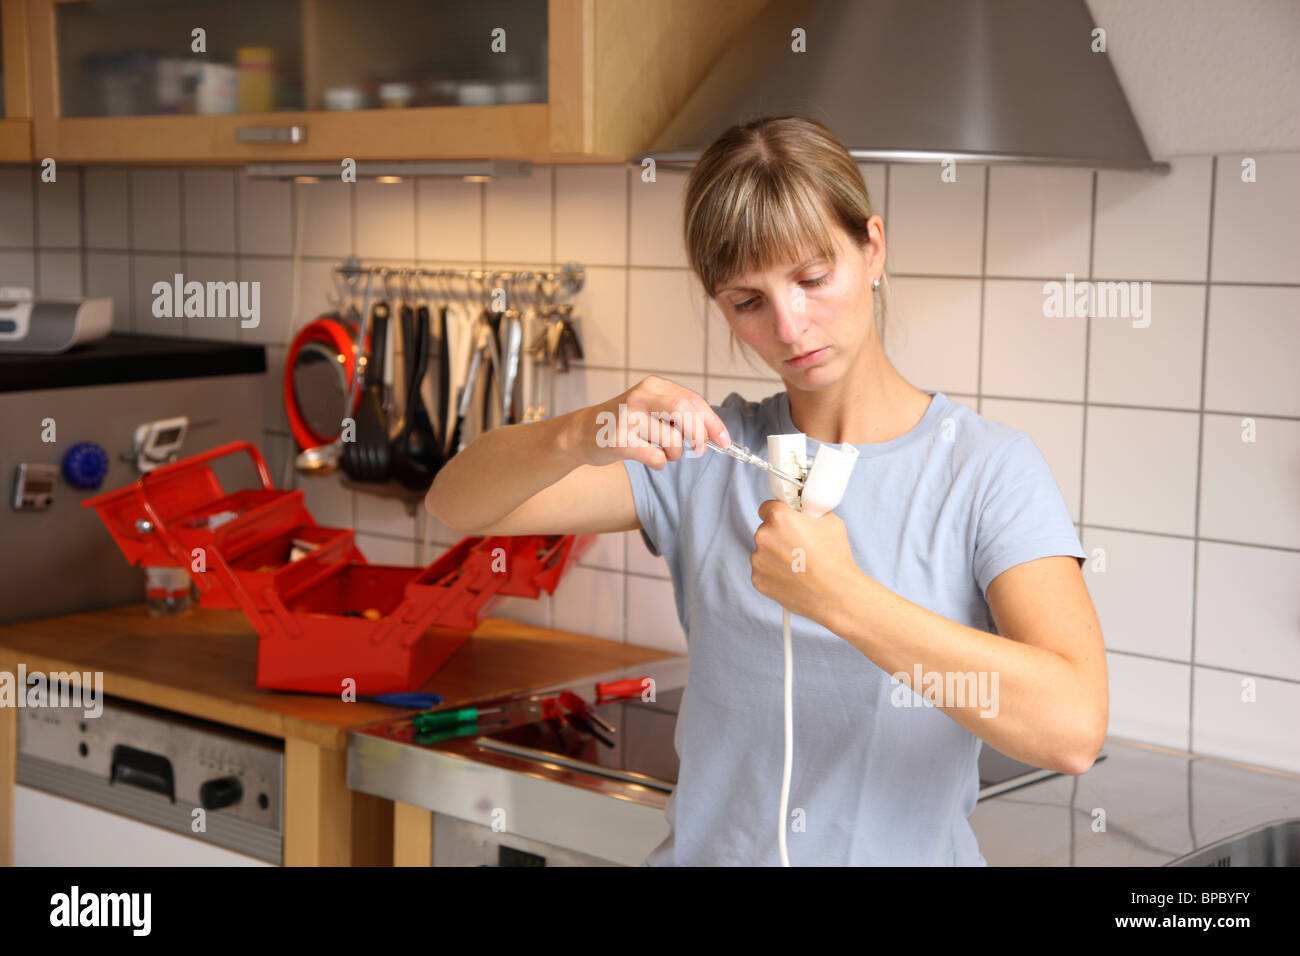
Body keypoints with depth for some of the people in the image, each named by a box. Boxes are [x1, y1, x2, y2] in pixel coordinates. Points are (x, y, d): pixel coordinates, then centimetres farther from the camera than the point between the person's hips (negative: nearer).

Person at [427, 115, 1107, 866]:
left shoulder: (989, 468, -6)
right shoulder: (708, 450, 5)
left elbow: (1073, 727, -20)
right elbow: (457, 506, 0)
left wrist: (841, 595, -26)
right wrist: (580, 435, -19)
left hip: (905, 849, -2)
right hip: (707, 846, 3)